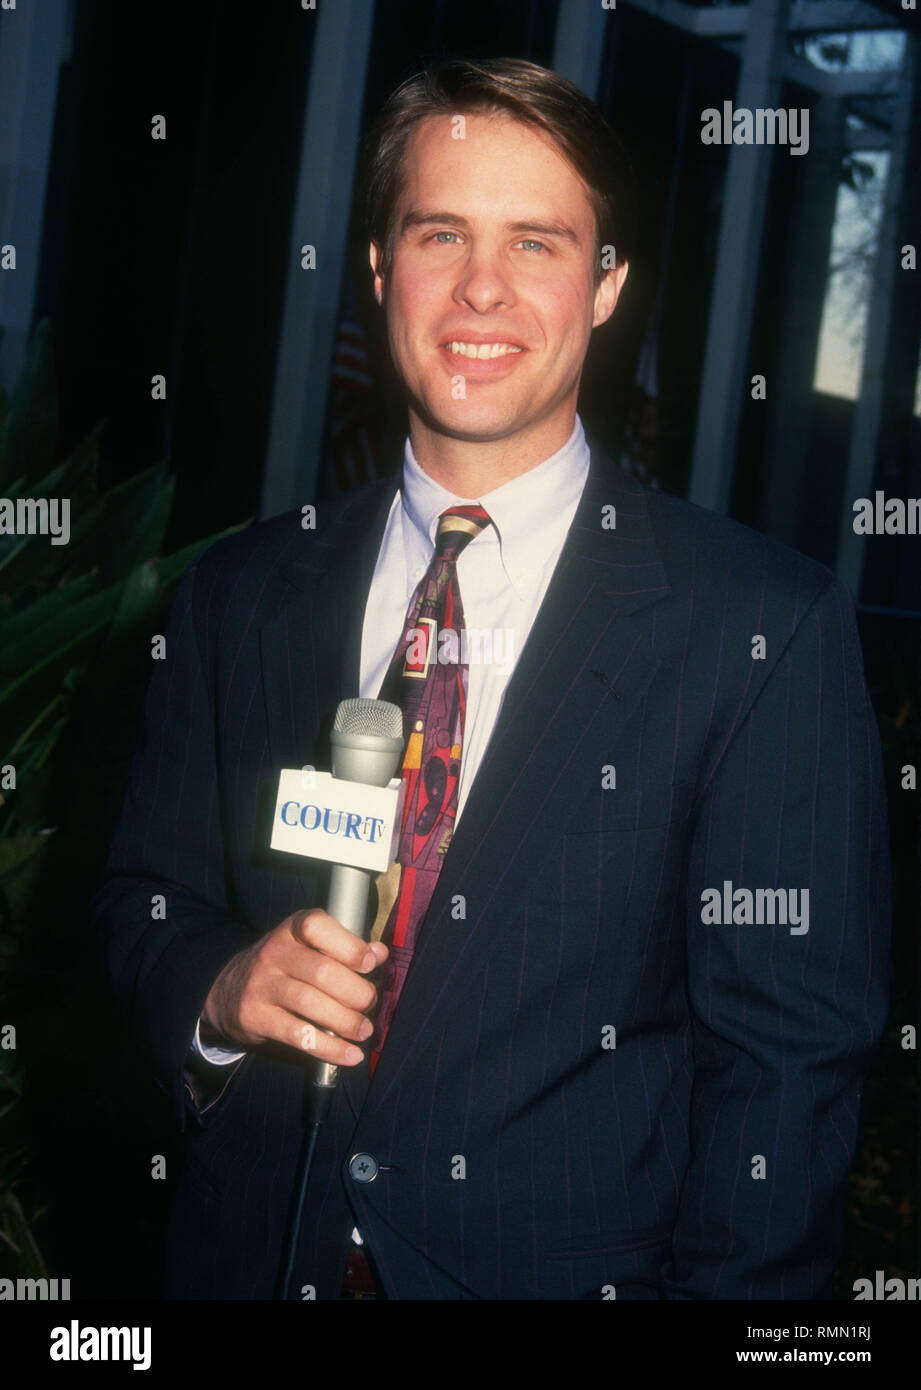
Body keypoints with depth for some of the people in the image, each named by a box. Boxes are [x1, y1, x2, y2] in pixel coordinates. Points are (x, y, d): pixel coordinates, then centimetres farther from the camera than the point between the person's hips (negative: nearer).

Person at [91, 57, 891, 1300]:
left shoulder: (764, 629, -11)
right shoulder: (240, 598, 1)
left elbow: (788, 1047, -11)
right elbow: (145, 907, 9)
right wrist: (220, 992, -12)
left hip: (570, 1264, -3)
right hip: (256, 1257, 3)